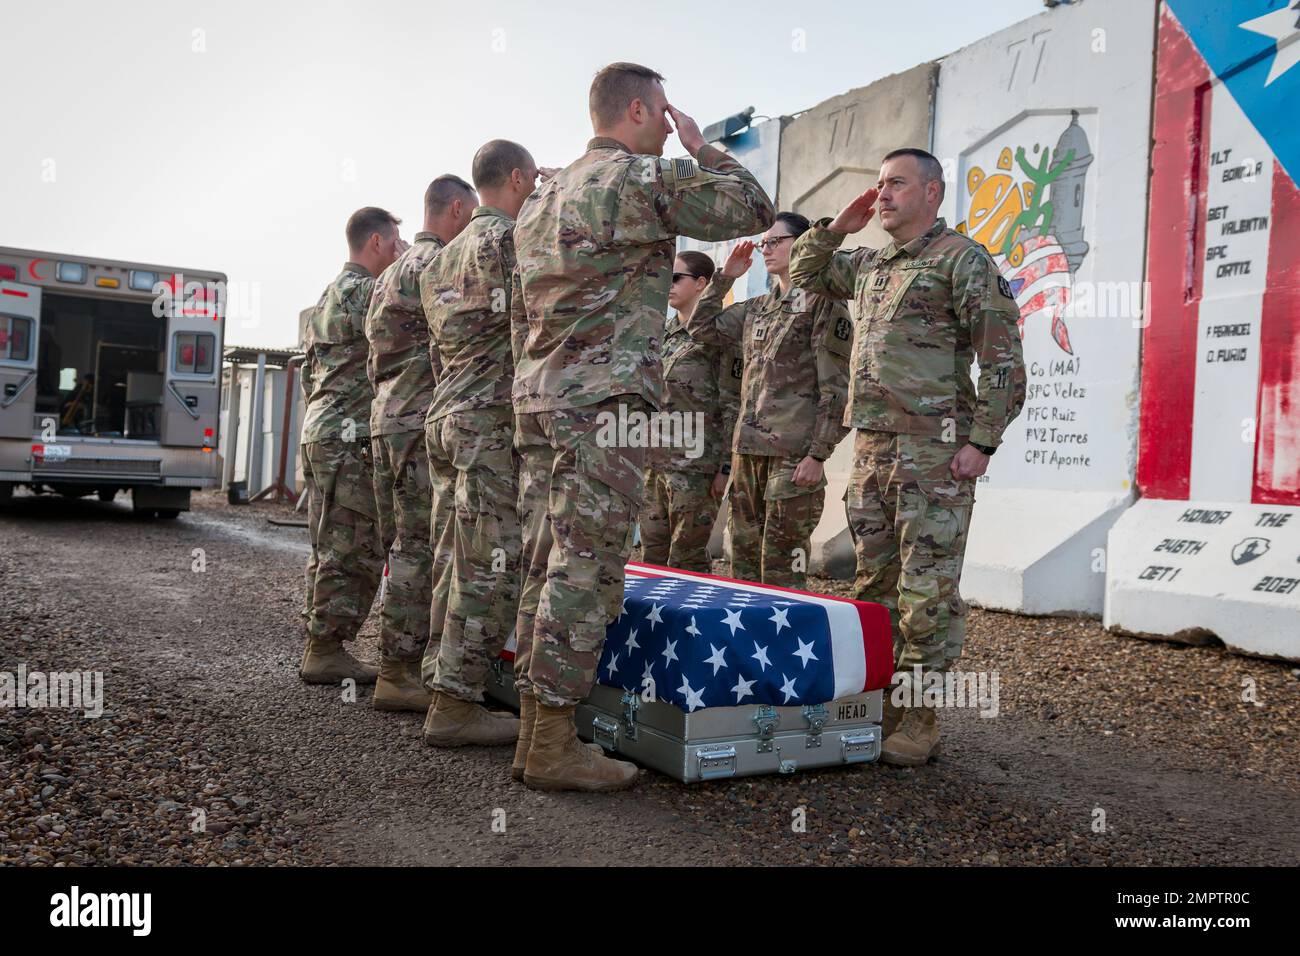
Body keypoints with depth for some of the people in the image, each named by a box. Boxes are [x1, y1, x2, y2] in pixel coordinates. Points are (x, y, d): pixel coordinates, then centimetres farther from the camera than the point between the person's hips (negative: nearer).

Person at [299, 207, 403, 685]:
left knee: (330, 549, 12)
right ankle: (327, 652, -4)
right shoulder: (365, 291, -8)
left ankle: (319, 648, 16)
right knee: (354, 551, -7)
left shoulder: (328, 295, 23)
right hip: (350, 436, -10)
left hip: (319, 432, 10)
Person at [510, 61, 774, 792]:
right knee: (587, 571, -7)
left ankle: (538, 725, 14)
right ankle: (555, 744, -4)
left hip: (539, 398, 9)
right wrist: (701, 148, 14)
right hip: (604, 401, -9)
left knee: (547, 566, 9)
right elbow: (755, 209, 2)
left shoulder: (544, 196, 21)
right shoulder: (647, 177, -4)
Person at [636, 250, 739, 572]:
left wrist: (726, 467, -13)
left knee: (686, 558, -3)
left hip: (693, 464, -7)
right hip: (652, 460, 7)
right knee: (651, 555, 10)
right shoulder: (663, 332, 17)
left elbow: (733, 407, -8)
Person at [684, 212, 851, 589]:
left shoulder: (823, 303, -4)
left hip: (793, 455, -7)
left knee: (782, 564, -6)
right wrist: (725, 278, 20)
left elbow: (836, 389, -9)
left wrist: (818, 454, -15)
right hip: (746, 449, 8)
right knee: (744, 559, 12)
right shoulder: (756, 308, 18)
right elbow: (701, 328, 28)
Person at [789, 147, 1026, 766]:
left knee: (927, 593, -4)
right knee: (875, 585, 11)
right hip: (871, 446, 8)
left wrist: (982, 440, -15)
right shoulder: (870, 264, 19)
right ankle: (877, 705, 21)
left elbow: (1002, 355, -9)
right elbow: (806, 273, 34)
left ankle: (919, 721, 4)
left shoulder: (962, 259, -3)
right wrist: (836, 228, 16)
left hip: (934, 452, -7)